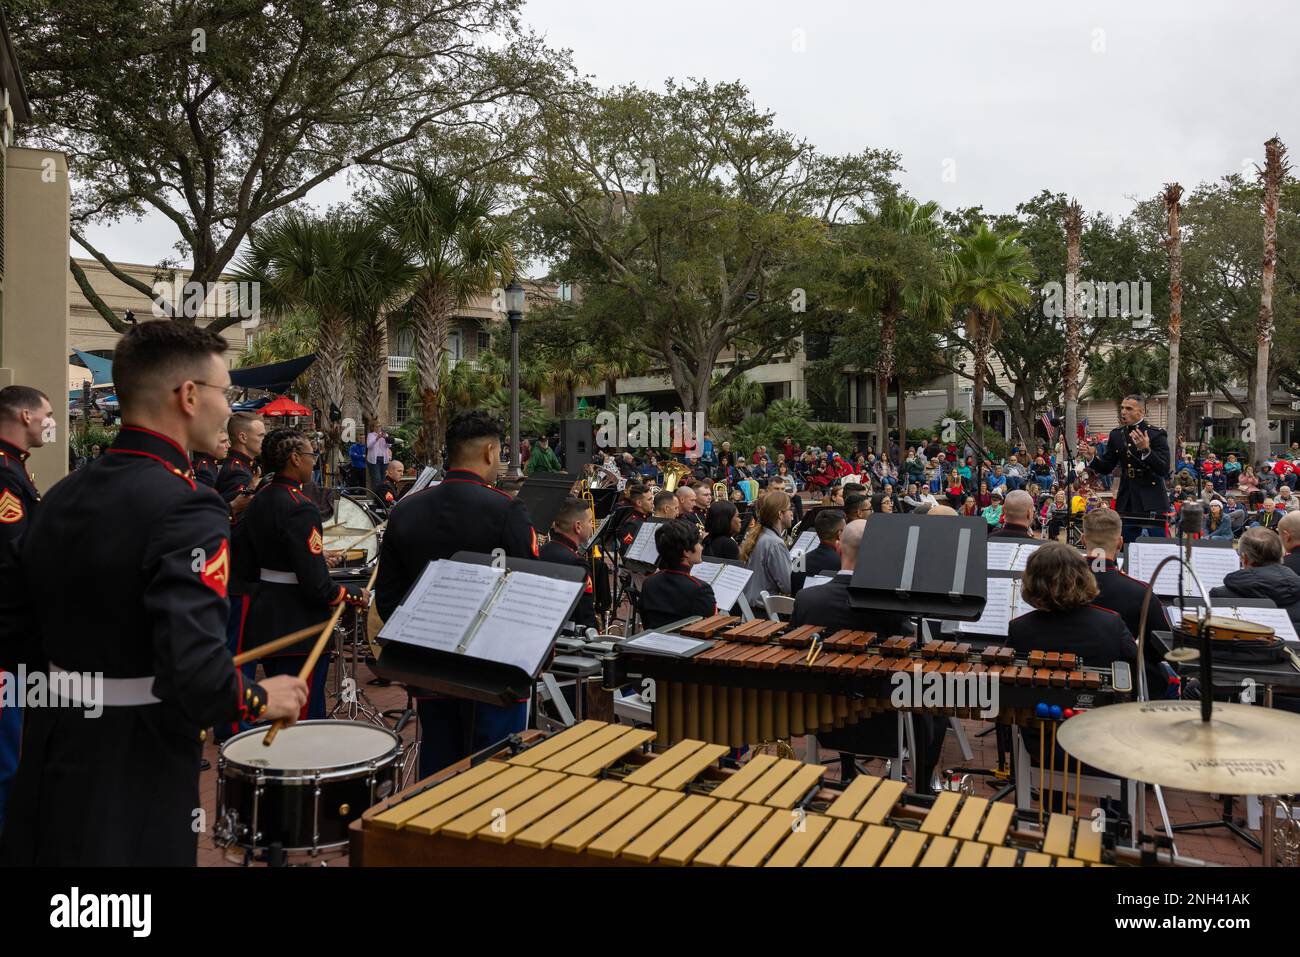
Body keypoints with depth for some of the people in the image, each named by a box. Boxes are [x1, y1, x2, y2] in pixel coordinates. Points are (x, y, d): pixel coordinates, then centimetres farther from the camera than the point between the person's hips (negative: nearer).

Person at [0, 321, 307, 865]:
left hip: (51, 753, 8)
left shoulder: (62, 495, 2)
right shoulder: (185, 509, -23)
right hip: (134, 778, -7)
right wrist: (260, 699, -15)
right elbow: (194, 672, -32)